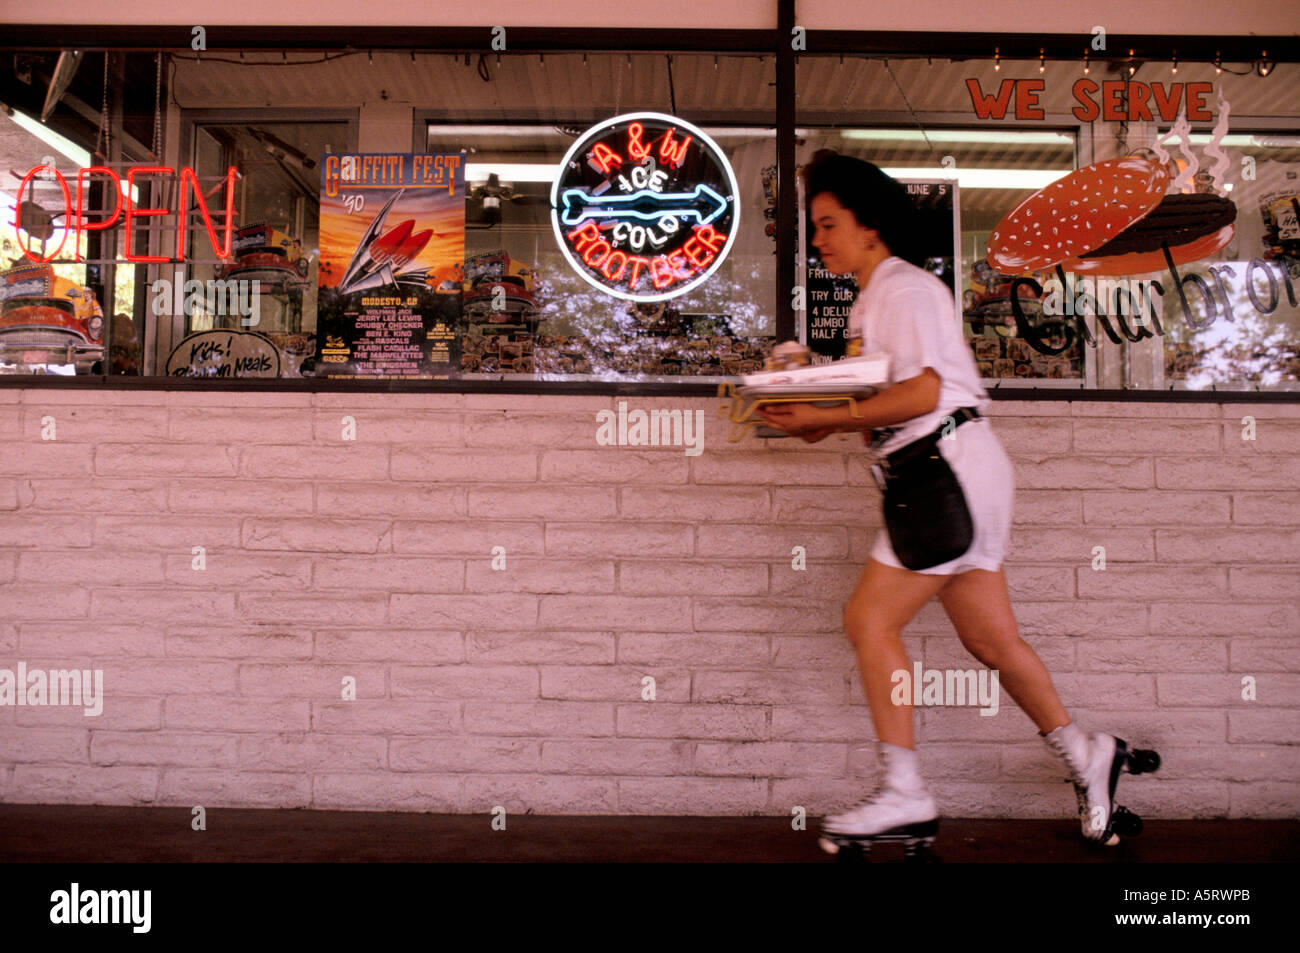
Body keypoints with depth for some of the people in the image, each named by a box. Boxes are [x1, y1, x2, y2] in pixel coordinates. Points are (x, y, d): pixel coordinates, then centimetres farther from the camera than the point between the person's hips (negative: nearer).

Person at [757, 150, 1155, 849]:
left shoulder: (904, 287, -8)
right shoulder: (873, 300, 20)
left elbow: (922, 392, -19)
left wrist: (827, 417, -18)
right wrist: (826, 422, 5)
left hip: (953, 467, -10)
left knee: (870, 619, -11)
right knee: (988, 638, 13)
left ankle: (903, 793, -5)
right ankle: (1084, 756, 27)